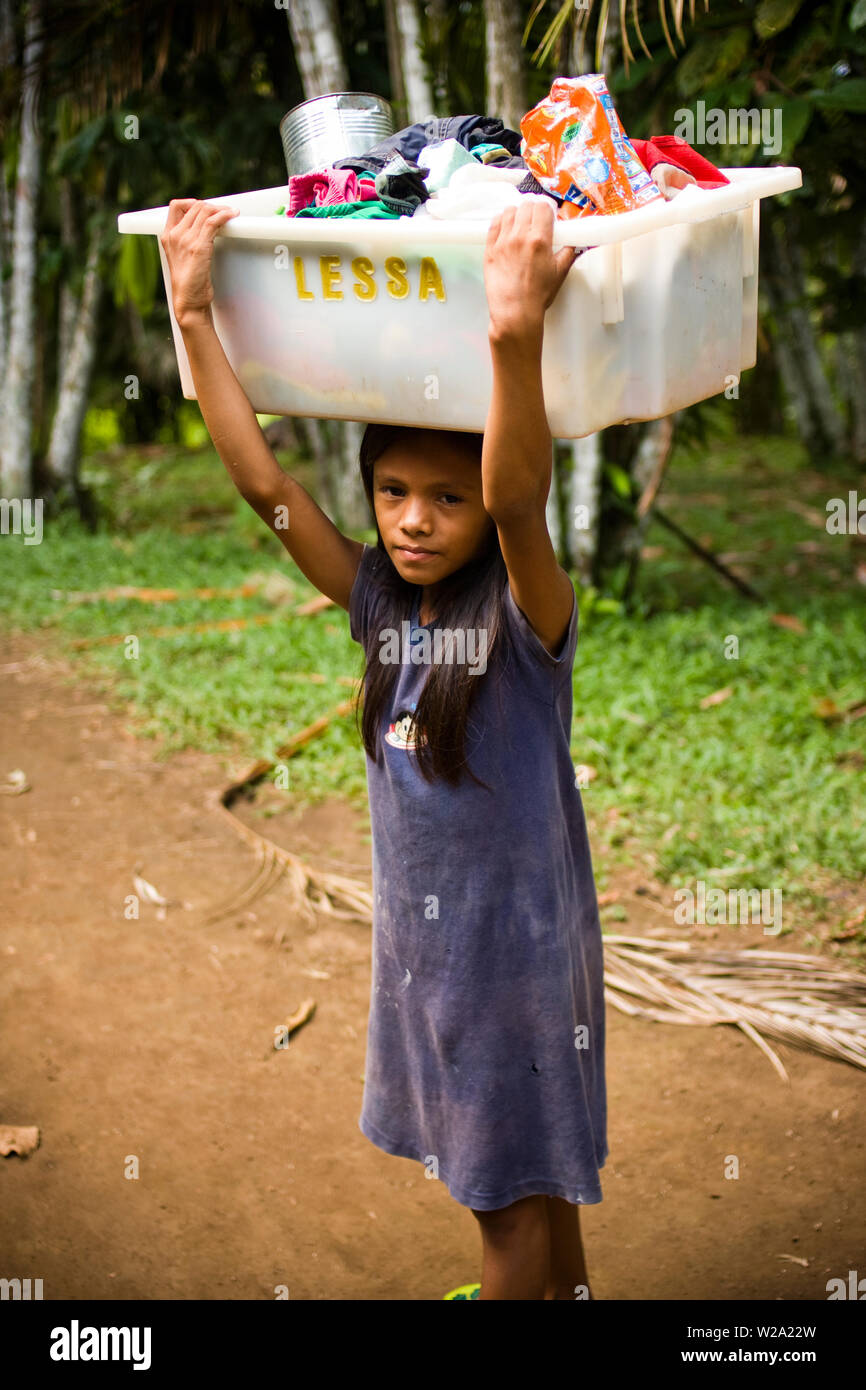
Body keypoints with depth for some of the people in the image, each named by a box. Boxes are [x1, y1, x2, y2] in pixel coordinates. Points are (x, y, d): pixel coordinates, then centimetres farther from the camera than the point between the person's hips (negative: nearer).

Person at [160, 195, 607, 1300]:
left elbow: (516, 501, -41)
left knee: (521, 1185, 9)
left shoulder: (524, 616, -20)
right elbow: (263, 481, -10)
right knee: (490, 1169, 24)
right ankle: (562, 1290, 46)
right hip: (418, 929, 6)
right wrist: (195, 313, -15)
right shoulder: (378, 602, -4)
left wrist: (515, 336, -56)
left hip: (518, 932, -6)